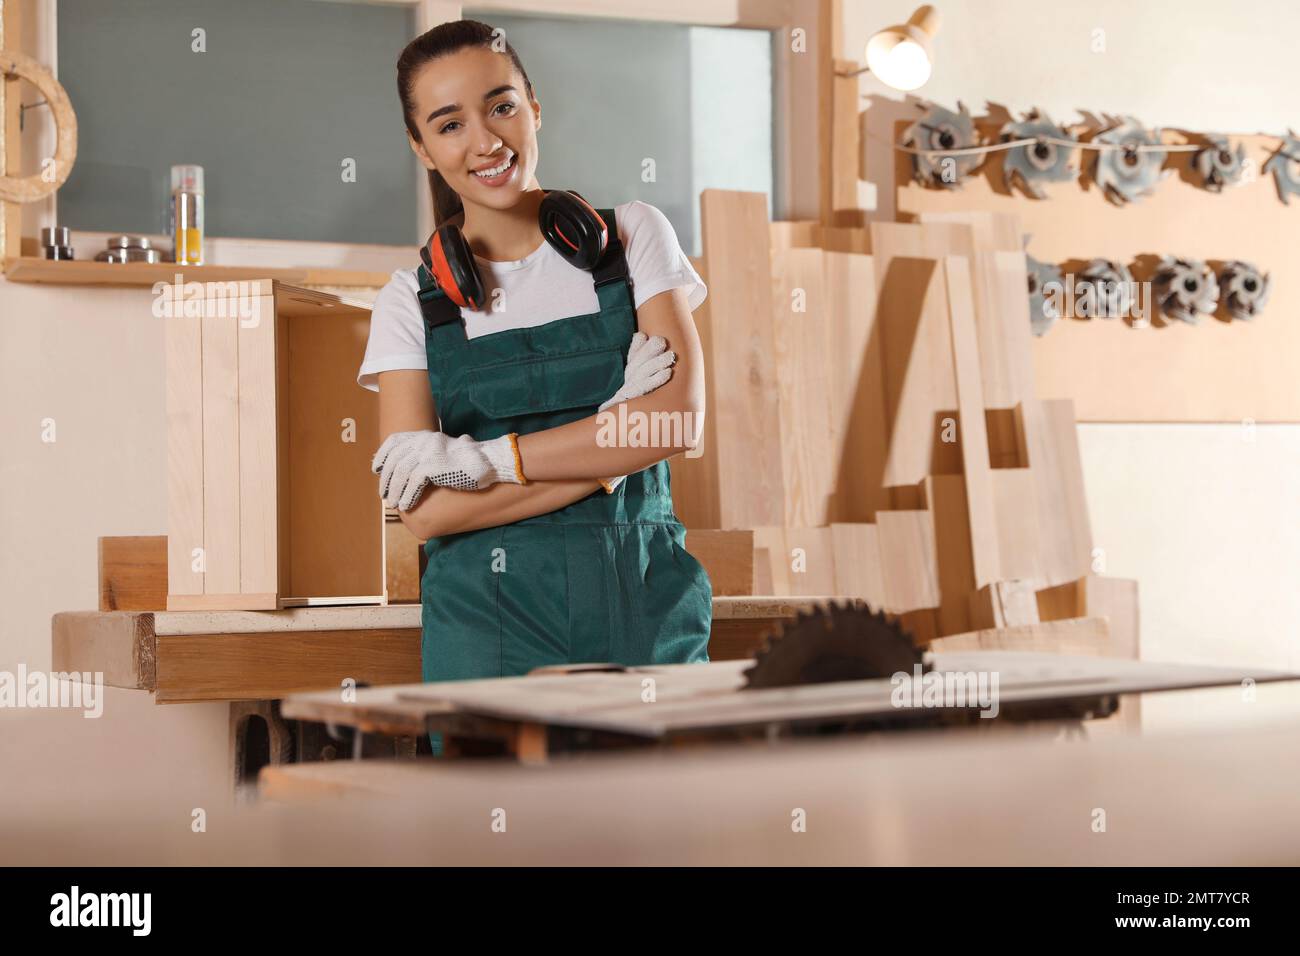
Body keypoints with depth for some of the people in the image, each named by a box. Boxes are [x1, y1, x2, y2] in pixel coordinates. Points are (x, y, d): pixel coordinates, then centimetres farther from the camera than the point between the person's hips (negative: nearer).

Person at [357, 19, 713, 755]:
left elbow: (680, 418, -9)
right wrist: (607, 460, -13)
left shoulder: (634, 237, 5)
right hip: (489, 614, 0)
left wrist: (484, 458, -12)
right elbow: (427, 510, -6)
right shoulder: (413, 302, 5)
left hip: (644, 603, 0)